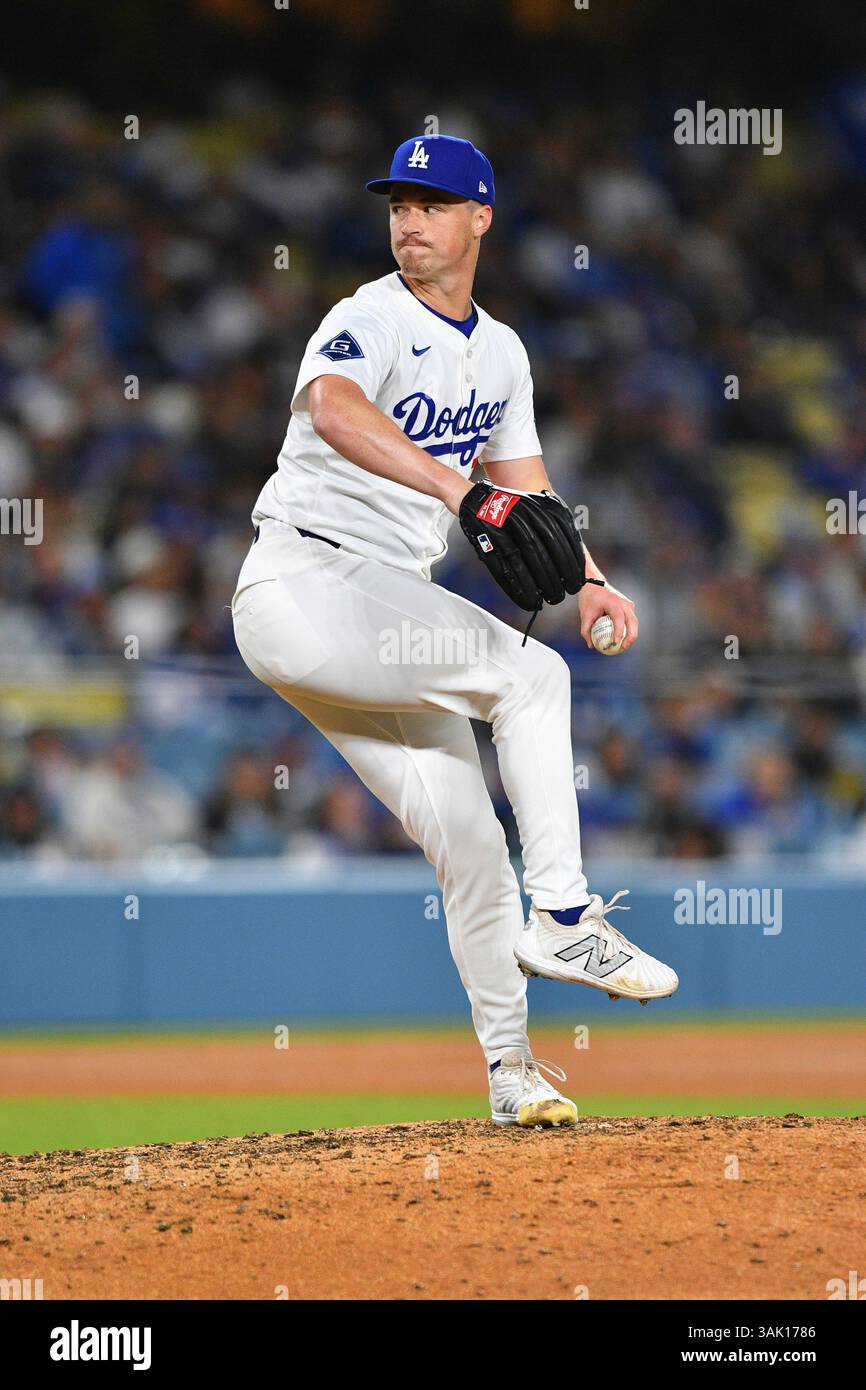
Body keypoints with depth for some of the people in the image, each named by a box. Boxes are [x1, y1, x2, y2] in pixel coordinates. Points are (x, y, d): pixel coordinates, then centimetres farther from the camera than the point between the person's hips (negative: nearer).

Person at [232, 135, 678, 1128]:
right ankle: (560, 915, -19)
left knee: (467, 837, 7)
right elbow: (334, 410, -35)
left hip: (386, 616, 8)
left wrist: (586, 580, -2)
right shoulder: (370, 321, -12)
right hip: (301, 589, -8)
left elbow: (525, 495, 18)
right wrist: (457, 487, -48)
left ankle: (509, 1063, 15)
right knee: (529, 673, -20)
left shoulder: (498, 354, 15)